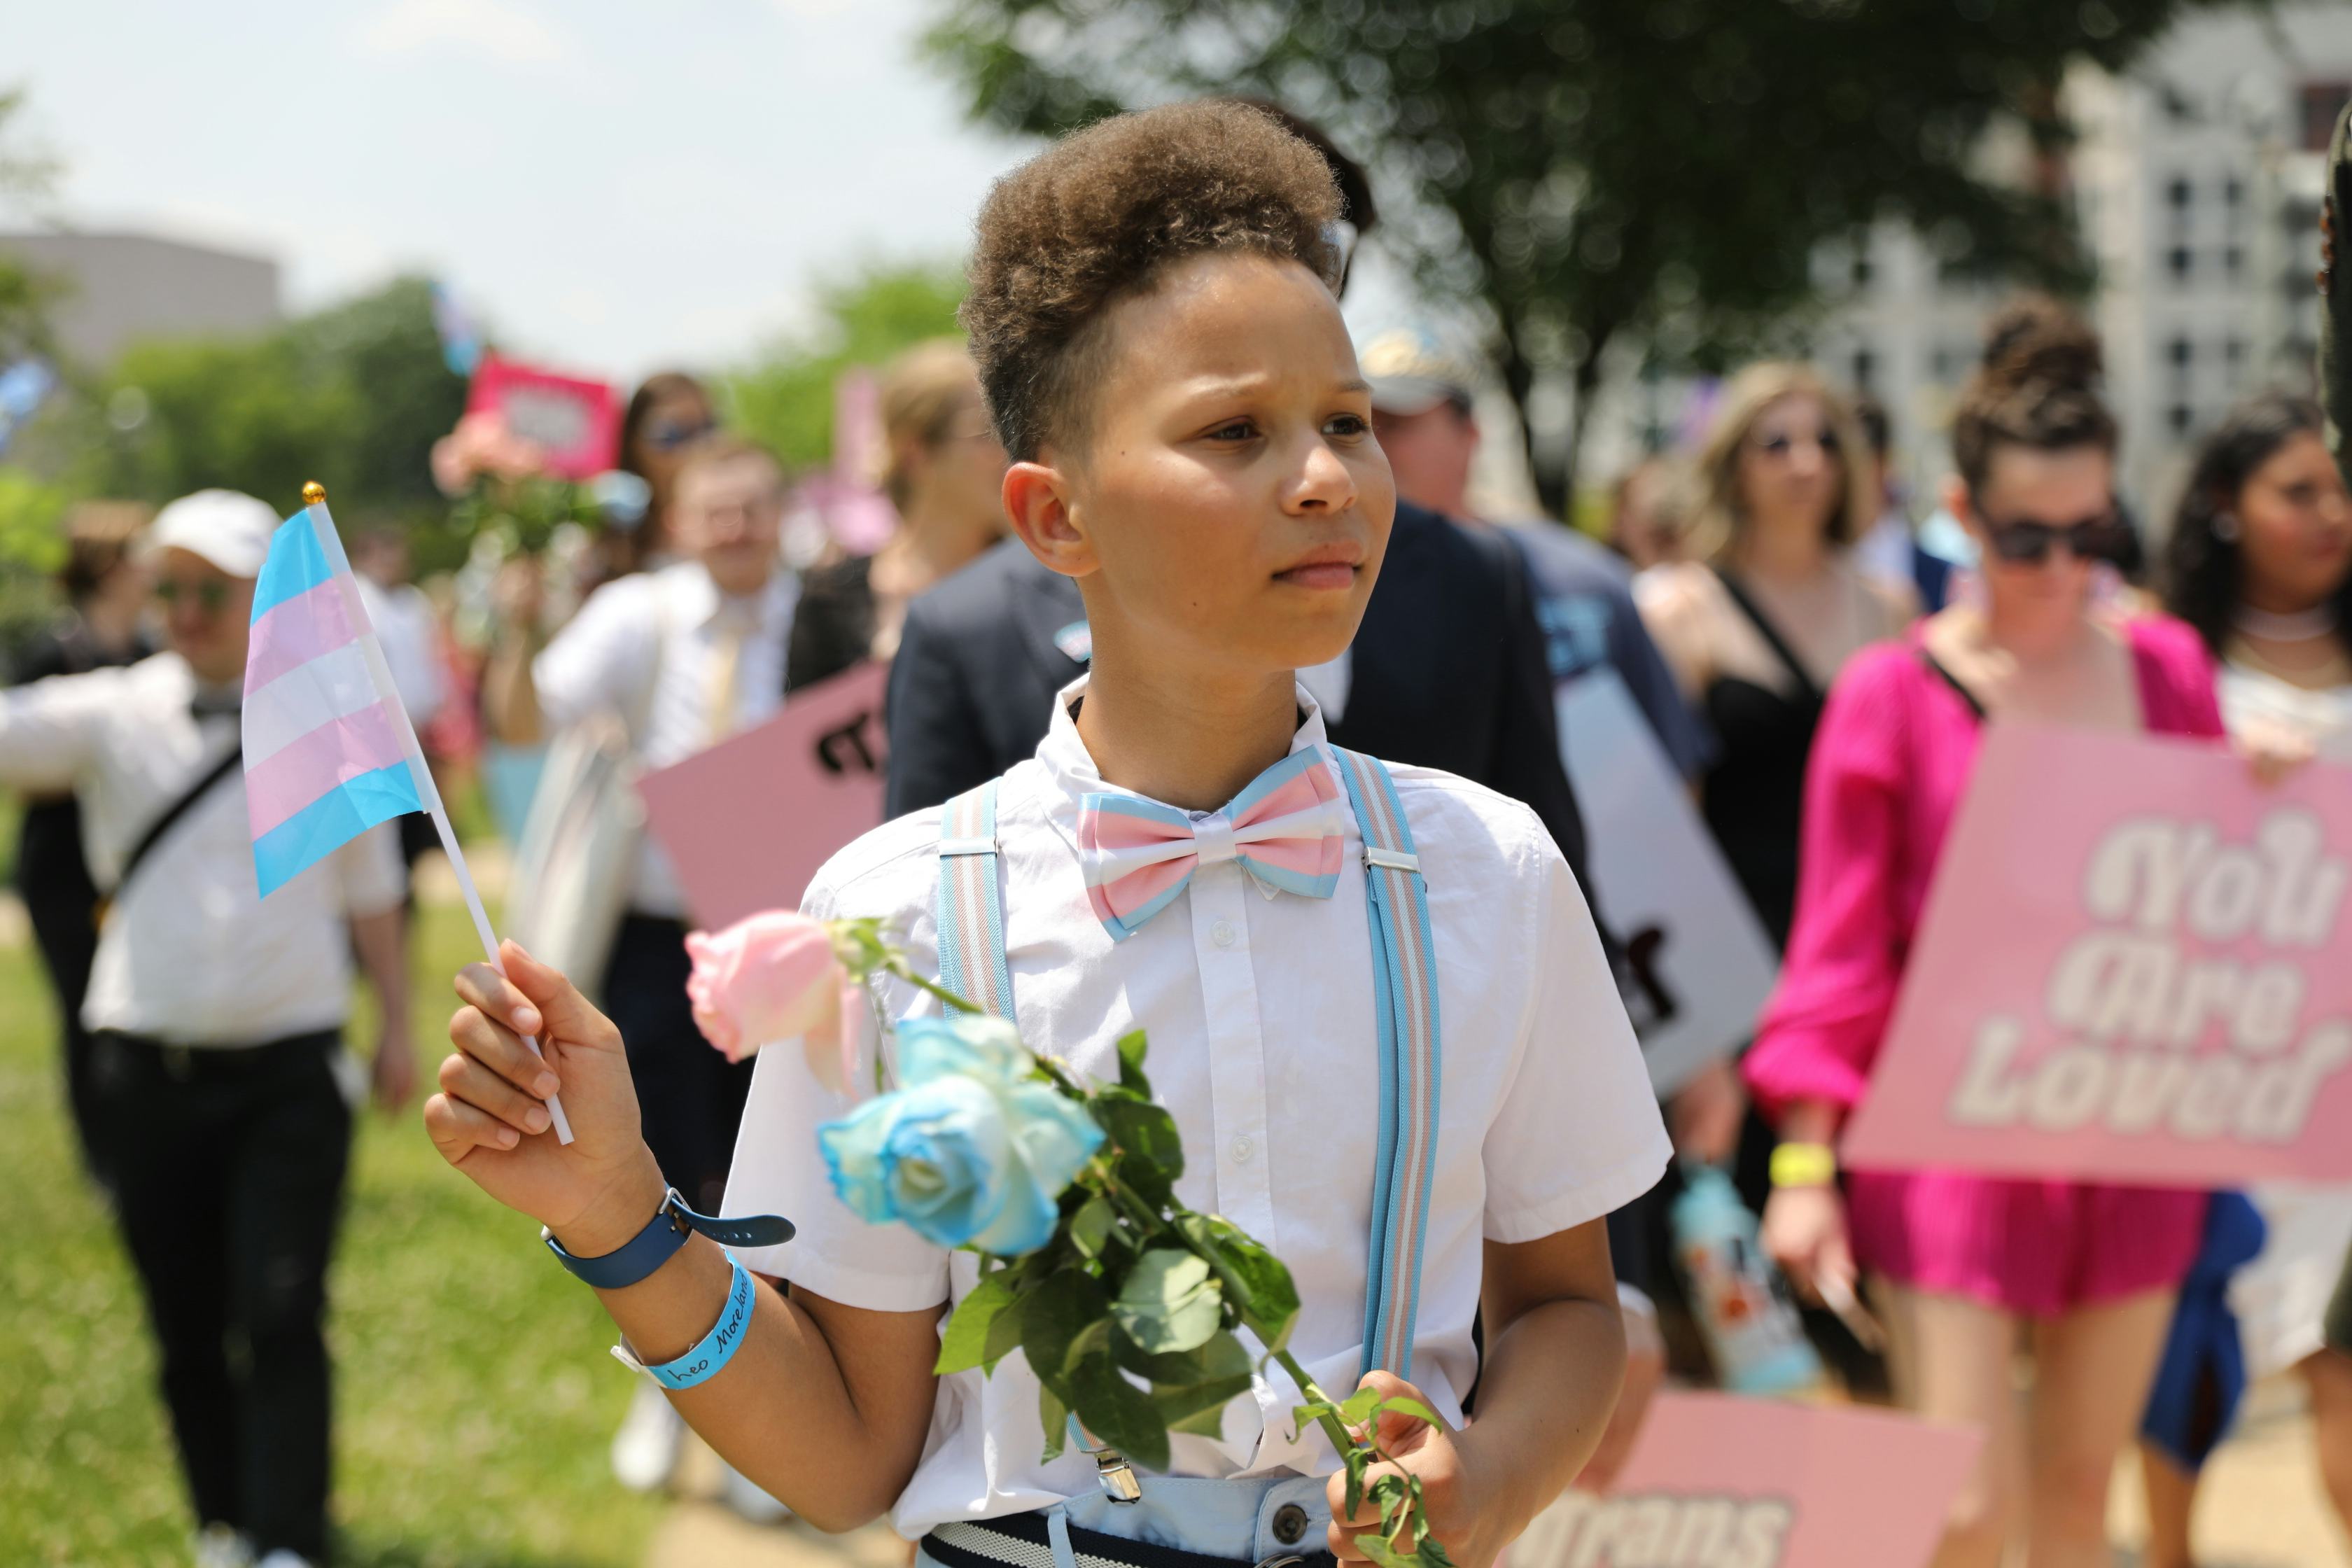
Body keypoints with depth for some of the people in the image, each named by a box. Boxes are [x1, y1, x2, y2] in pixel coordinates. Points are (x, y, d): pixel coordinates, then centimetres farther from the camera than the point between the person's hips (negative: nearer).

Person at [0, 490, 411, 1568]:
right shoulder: (113, 717, 2)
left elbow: (370, 890, 12)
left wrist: (397, 1026, 13)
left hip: (289, 1074, -1)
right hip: (148, 1067, 1)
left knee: (280, 1317, -8)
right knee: (186, 1327, 9)